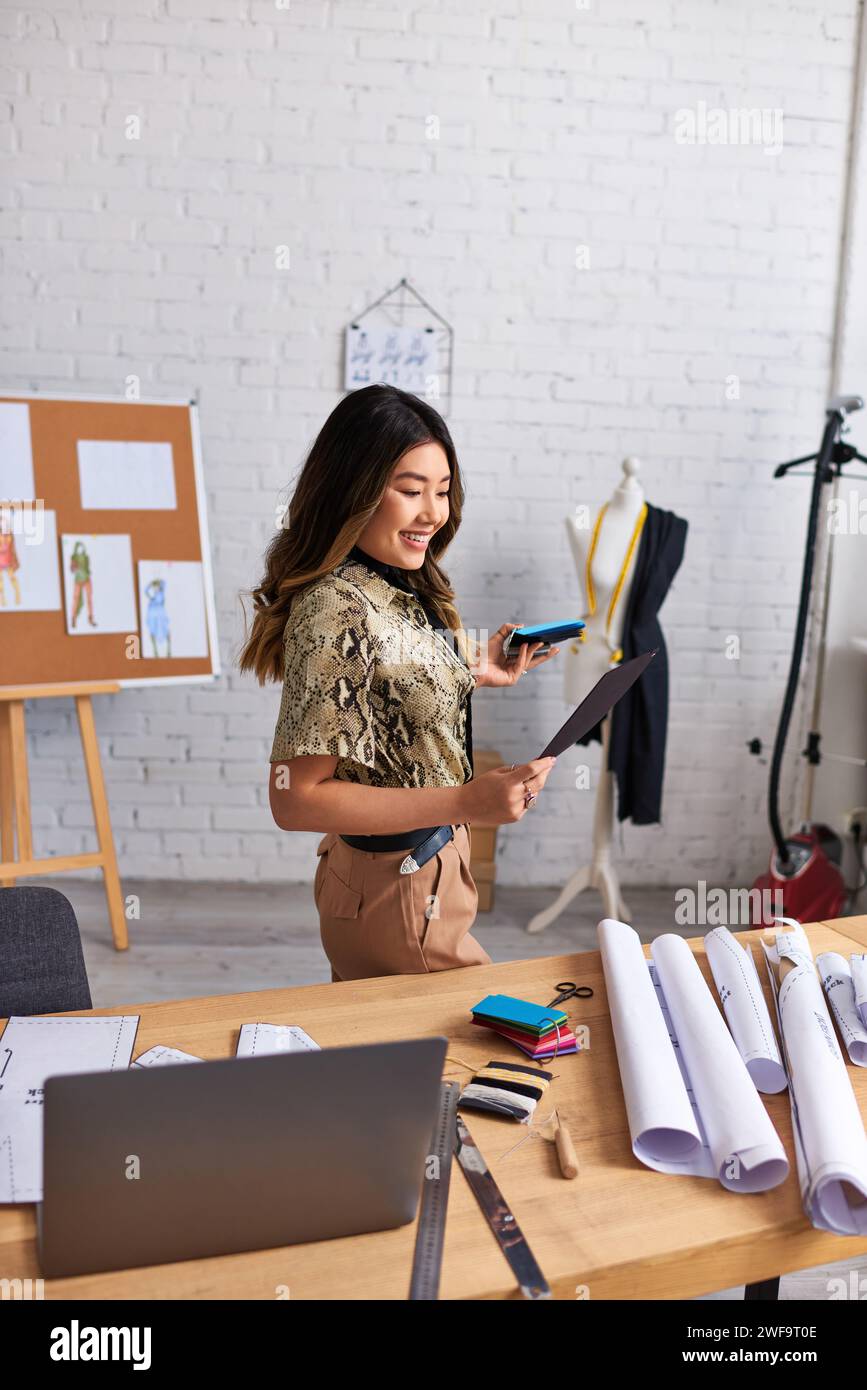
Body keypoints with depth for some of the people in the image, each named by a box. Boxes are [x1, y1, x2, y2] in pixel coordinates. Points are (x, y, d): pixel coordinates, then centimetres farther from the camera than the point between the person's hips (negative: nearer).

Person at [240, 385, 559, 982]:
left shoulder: (401, 589, 1)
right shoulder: (338, 610, -26)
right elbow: (295, 799, -27)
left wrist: (469, 673, 5)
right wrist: (466, 802, -31)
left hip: (431, 866, 9)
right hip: (399, 893, -9)